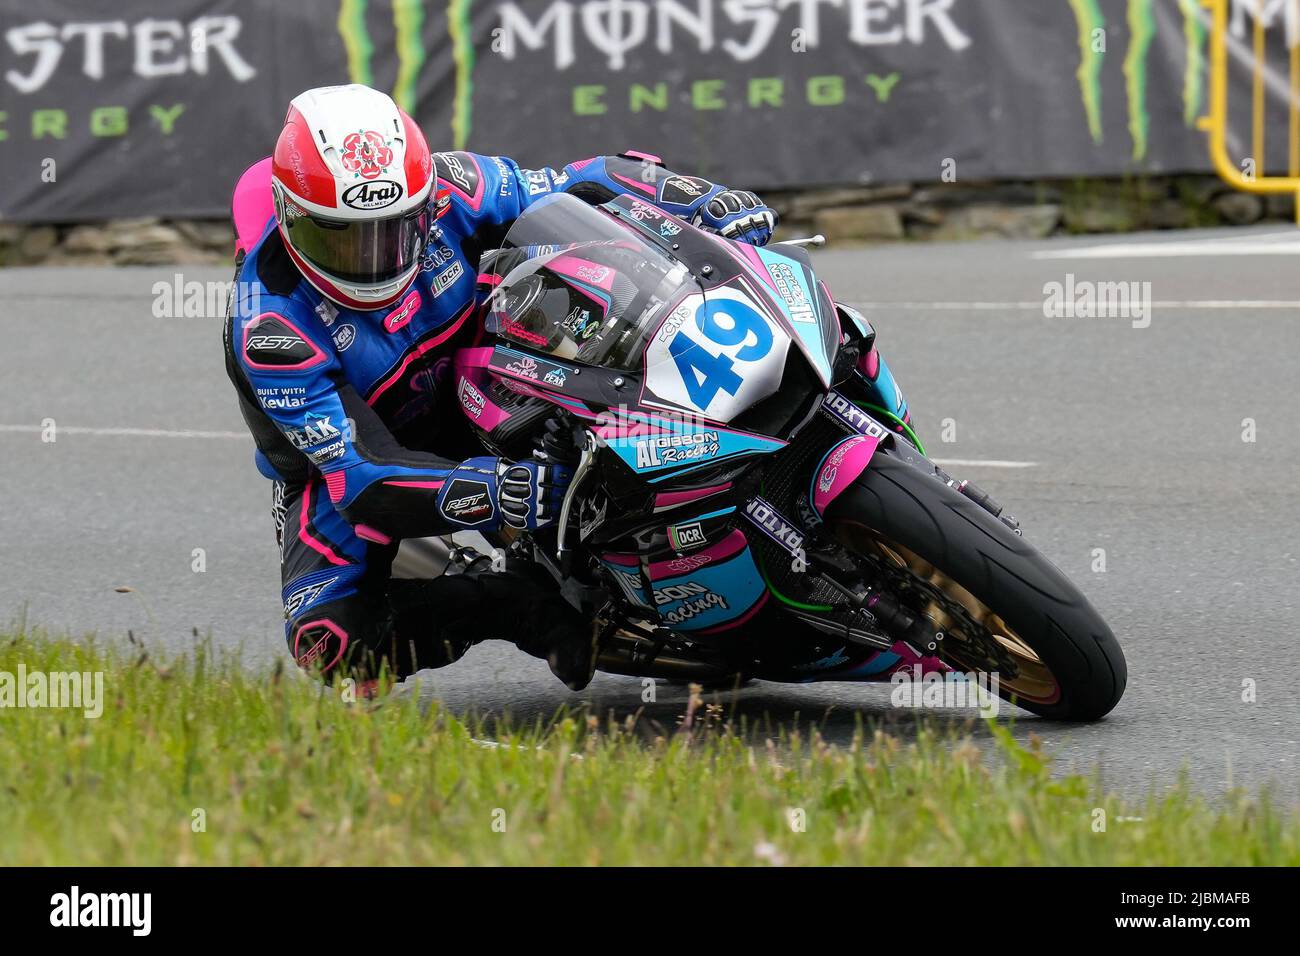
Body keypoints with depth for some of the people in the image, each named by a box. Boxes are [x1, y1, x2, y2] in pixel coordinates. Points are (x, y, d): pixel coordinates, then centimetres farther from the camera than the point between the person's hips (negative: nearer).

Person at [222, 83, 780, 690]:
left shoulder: (446, 194, -23)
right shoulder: (269, 328, -34)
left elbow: (588, 189, -10)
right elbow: (363, 478, -39)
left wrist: (715, 206, -25)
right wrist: (504, 492, -52)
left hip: (467, 399, 4)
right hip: (340, 461, -4)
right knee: (331, 644, -31)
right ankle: (525, 602, -15)